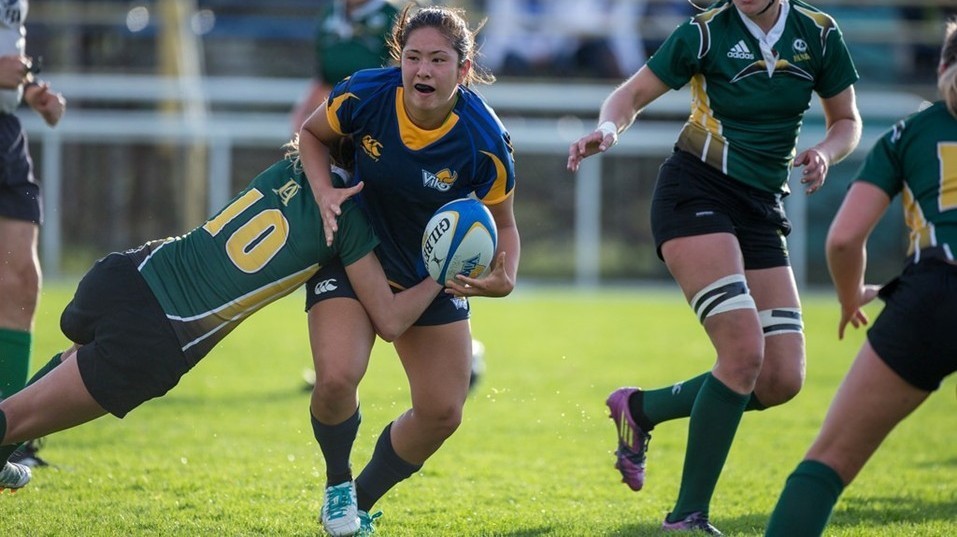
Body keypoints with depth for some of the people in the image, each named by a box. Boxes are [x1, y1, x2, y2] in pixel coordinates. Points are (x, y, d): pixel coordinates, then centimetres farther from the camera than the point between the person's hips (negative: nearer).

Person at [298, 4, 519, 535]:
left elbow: (503, 221, -8)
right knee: (337, 379, -24)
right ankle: (337, 487, 8)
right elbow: (313, 134, -2)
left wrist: (505, 278, -28)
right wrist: (324, 192, -20)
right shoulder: (365, 94, -25)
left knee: (442, 413, 1)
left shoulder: (485, 141, -25)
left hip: (433, 277, 2)